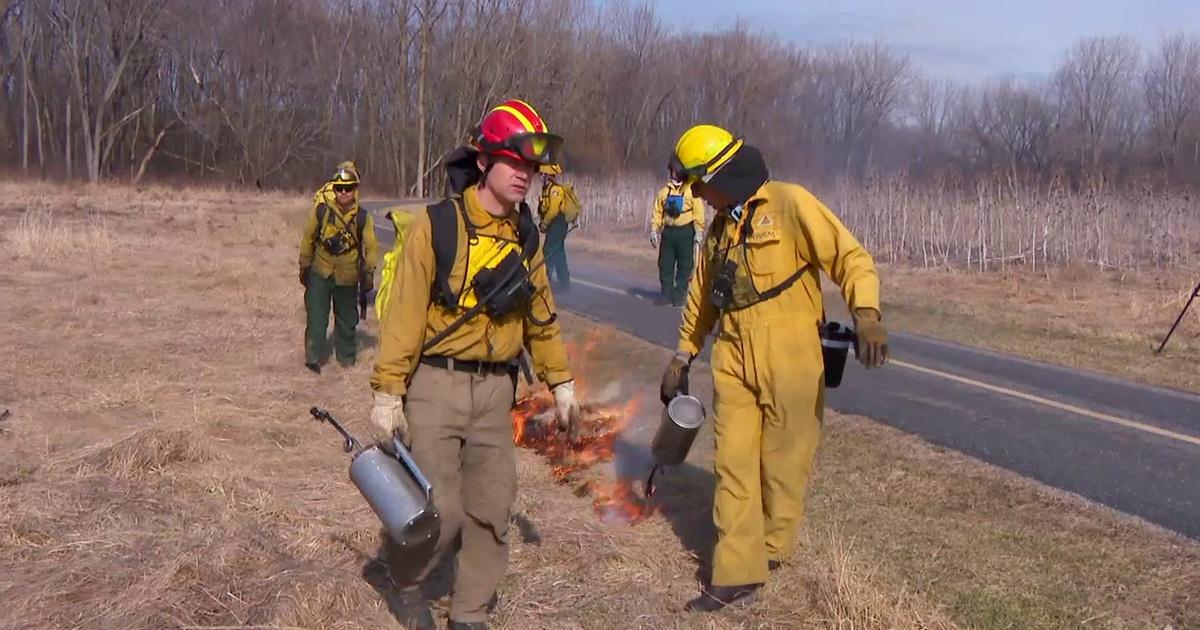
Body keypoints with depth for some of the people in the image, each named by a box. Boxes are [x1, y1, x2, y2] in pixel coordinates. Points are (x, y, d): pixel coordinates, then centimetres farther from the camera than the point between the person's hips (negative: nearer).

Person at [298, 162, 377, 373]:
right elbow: (308, 238, 1)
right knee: (316, 318, -7)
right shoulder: (321, 210, -9)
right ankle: (313, 358, -2)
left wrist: (368, 273, 0)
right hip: (320, 273, -1)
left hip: (348, 277, 1)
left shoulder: (363, 217, -7)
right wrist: (304, 266, 4)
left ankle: (347, 357, 28)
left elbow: (370, 246, 1)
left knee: (347, 320, 14)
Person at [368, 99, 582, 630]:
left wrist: (561, 383, 17)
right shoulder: (437, 225, -10)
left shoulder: (526, 237, 7)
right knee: (440, 510, -5)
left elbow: (542, 317, 16)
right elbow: (404, 313, -11)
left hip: (495, 389, 5)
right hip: (436, 384, -5)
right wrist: (388, 392, -13)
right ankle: (405, 583, 25)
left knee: (491, 511, 6)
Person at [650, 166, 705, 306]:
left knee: (684, 265, 0)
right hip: (668, 231, 4)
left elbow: (698, 212, -5)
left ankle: (680, 295, 7)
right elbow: (657, 212, 12)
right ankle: (666, 294, 12)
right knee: (665, 264, 4)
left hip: (685, 232, -4)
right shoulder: (664, 192, 11)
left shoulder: (692, 190, 0)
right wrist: (654, 231, 4)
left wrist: (699, 232, -12)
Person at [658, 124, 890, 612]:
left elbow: (849, 256, -13)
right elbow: (702, 296, 25)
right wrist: (683, 355, 25)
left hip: (789, 362, -6)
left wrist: (866, 313, -29)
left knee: (783, 462, 7)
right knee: (733, 465, 2)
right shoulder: (720, 228, 16)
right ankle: (736, 572, 8)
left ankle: (772, 549, 29)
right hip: (734, 363, 6)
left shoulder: (789, 204, -7)